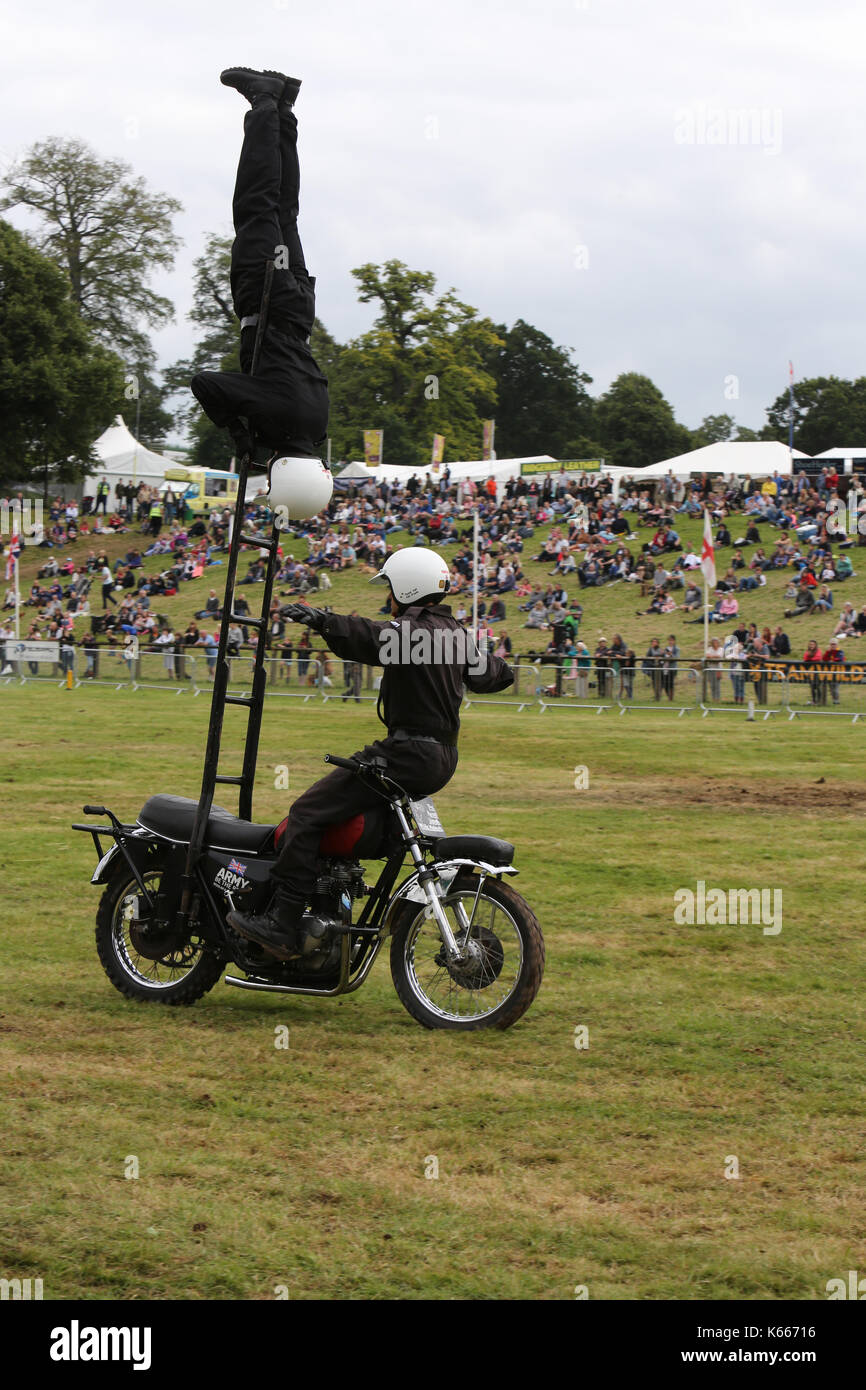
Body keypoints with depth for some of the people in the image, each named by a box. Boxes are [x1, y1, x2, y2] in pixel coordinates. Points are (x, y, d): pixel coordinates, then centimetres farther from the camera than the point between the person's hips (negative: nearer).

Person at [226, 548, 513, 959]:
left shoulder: (412, 629, -12)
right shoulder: (454, 633, 17)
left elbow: (375, 640, -34)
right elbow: (484, 673, 35)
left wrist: (323, 621, -45)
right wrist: (503, 670, 58)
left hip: (407, 755, -10)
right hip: (442, 758, 10)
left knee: (307, 813, -13)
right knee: (341, 794, 33)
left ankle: (283, 925, -21)